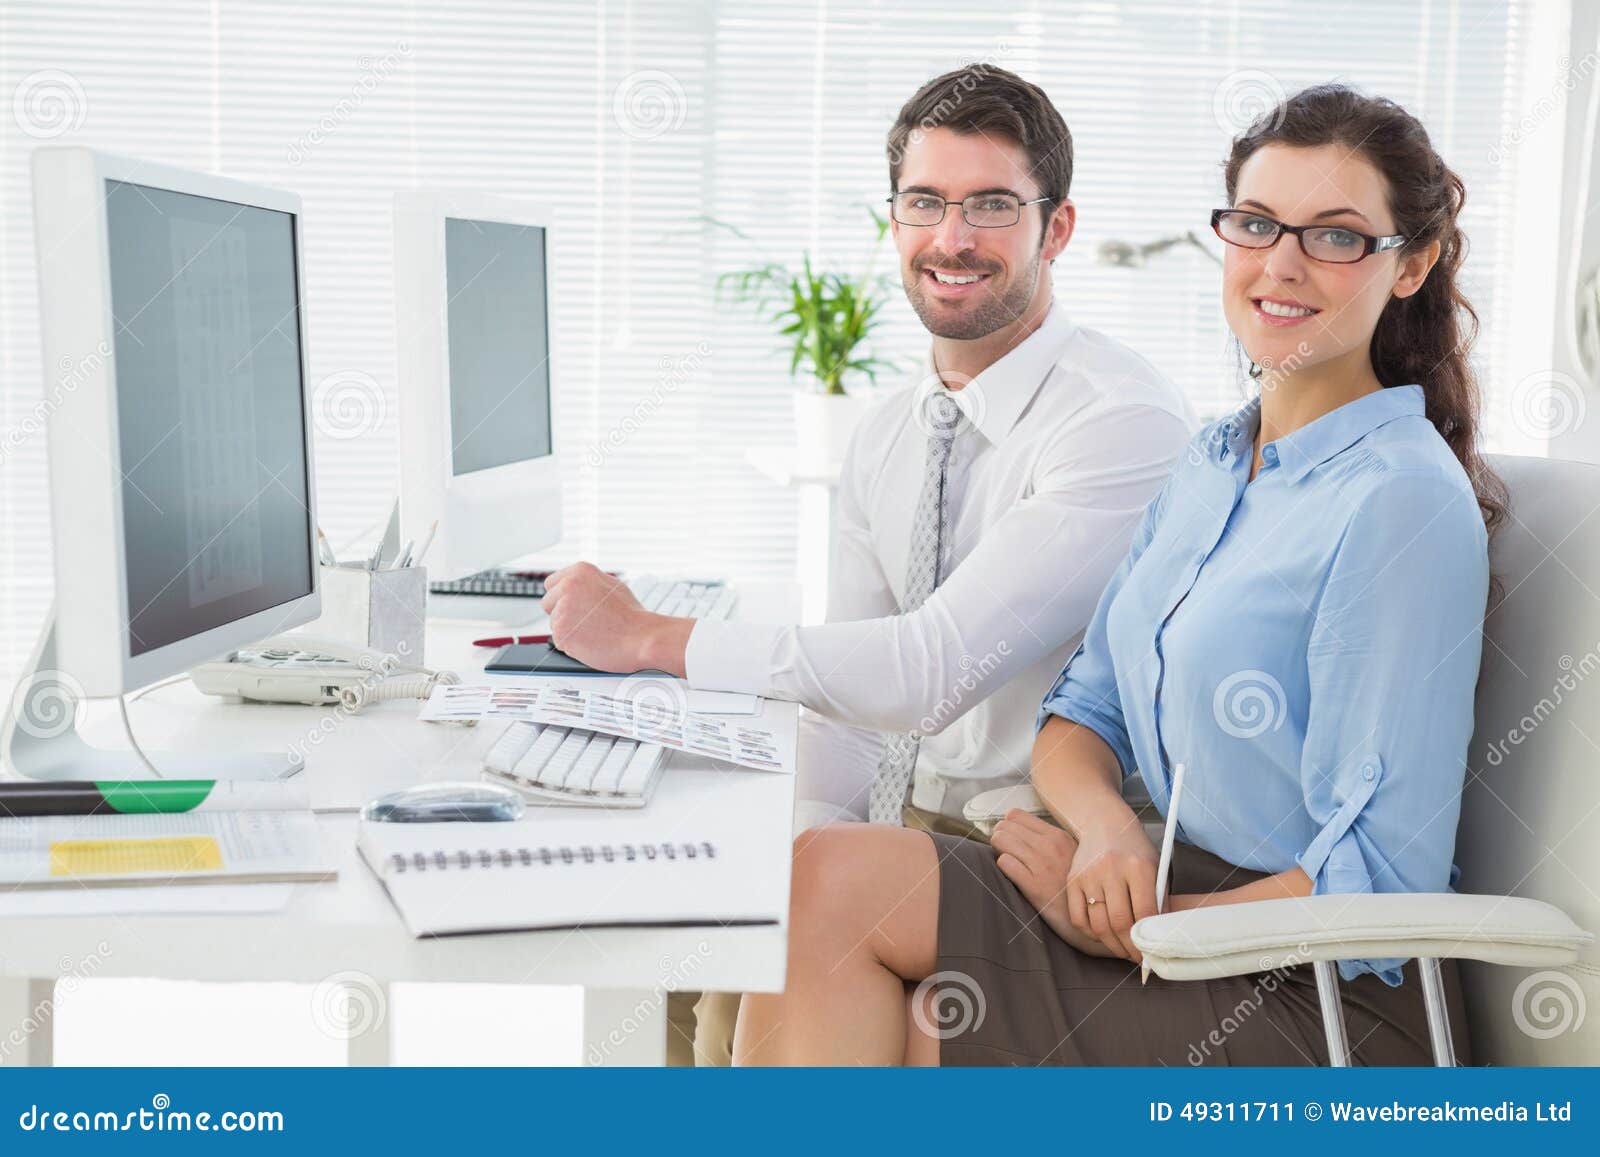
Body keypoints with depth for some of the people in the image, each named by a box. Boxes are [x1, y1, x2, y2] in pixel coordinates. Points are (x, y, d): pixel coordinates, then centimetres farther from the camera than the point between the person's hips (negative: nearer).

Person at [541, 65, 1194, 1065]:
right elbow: (846, 686, 11)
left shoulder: (1128, 422, -17)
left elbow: (938, 667, -25)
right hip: (897, 826, 7)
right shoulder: (886, 438, 10)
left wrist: (652, 638, -20)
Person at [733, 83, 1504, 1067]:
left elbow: (1375, 888, -18)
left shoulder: (1402, 502, -16)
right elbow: (1081, 715, 9)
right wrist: (1103, 821, -14)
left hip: (1315, 998, -7)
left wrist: (1116, 922, -15)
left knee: (831, 878, -16)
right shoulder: (1211, 464, 11)